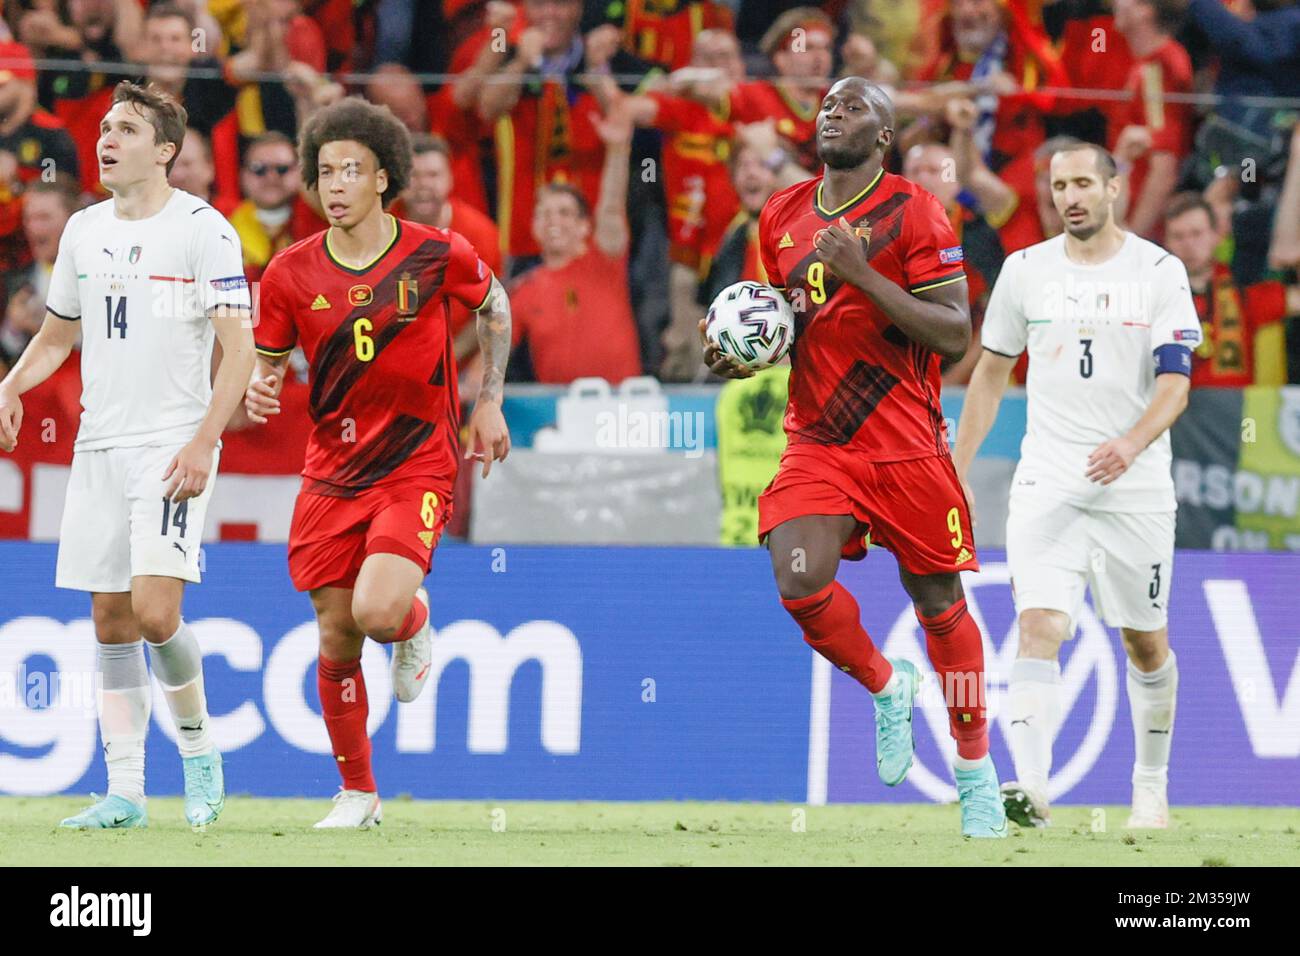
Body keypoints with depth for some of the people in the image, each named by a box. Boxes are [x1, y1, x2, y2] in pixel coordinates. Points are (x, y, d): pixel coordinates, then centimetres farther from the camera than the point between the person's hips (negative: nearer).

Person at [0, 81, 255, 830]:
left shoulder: (203, 230, -7)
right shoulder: (84, 230, 12)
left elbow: (239, 349, -11)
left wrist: (203, 443, -20)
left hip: (173, 448, -6)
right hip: (100, 445, 6)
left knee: (154, 609, -18)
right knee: (111, 622, 4)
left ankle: (199, 747, 6)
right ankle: (125, 792, 8)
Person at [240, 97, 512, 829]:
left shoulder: (436, 254, -7)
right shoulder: (291, 273, -3)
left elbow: (495, 306, 12)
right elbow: (269, 360, 9)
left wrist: (490, 403, 11)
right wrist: (260, 390, -14)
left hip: (419, 466, -3)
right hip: (333, 472, 3)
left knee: (378, 611, -24)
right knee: (337, 641, 2)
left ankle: (415, 620, 15)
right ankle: (358, 794, 20)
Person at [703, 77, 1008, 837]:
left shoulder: (914, 212, -7)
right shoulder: (782, 218, 10)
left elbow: (955, 333, -14)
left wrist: (861, 273, -21)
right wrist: (746, 353, 2)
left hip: (906, 444, -4)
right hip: (817, 439, 4)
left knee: (939, 604, 5)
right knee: (799, 583, -17)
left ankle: (976, 770, 23)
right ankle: (885, 686, 12)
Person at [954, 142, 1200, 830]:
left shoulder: (1160, 271, -2)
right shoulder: (1025, 270, 5)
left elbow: (1175, 384, -9)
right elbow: (989, 374, 15)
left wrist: (1132, 443, -28)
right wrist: (957, 473, 13)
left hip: (1135, 487, -1)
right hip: (1047, 482, 1)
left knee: (1145, 641, 10)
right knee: (1039, 625, -17)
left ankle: (1151, 786, 29)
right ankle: (1030, 787, -28)